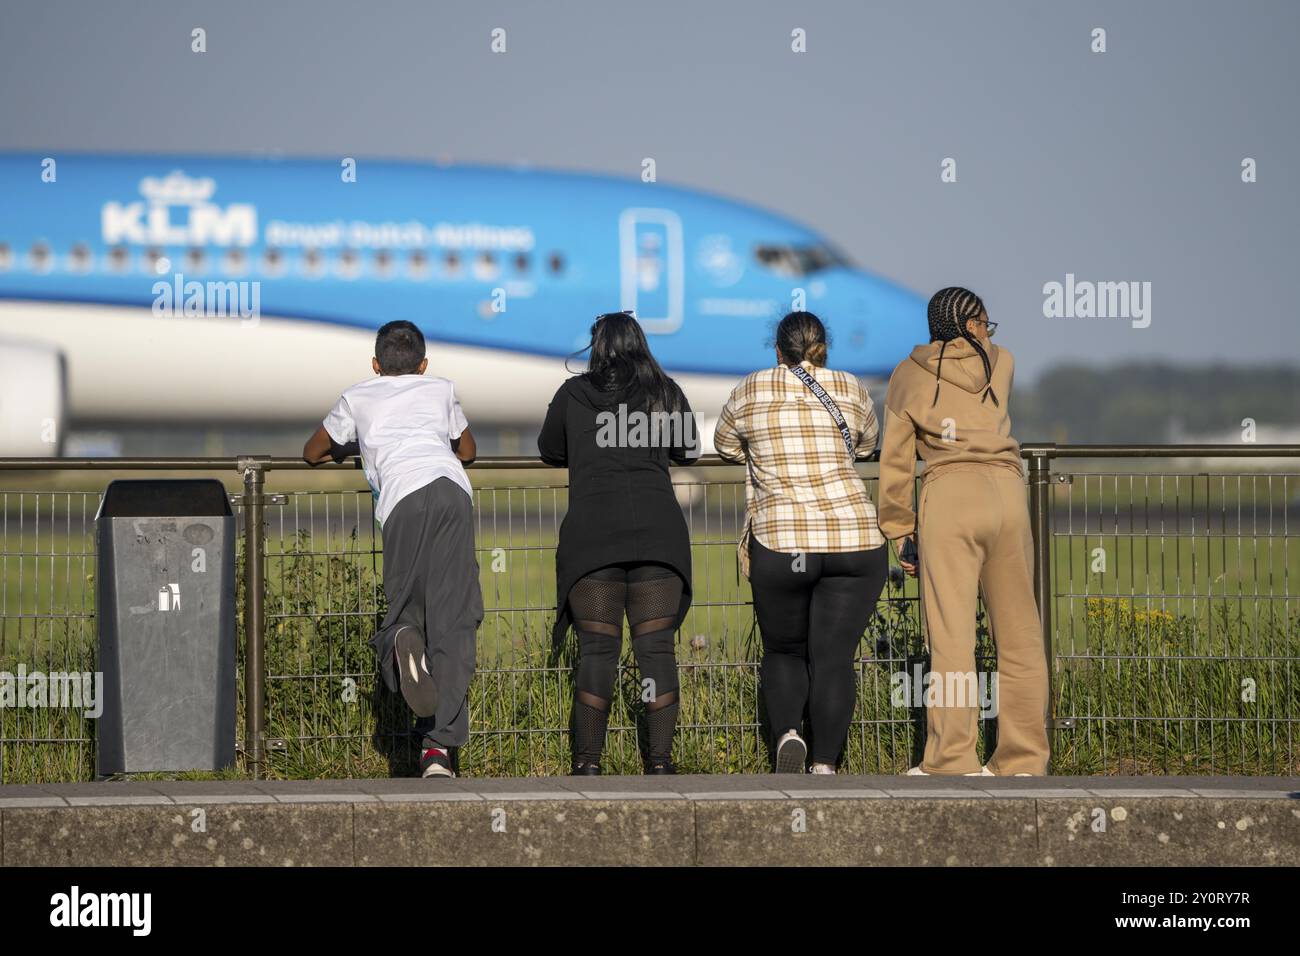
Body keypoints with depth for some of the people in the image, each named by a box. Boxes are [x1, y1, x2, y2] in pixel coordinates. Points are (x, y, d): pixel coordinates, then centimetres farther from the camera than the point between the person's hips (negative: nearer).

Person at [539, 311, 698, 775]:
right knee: (656, 646, 1)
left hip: (592, 528, -1)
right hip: (657, 527, 1)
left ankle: (588, 763, -4)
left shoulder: (573, 394, 9)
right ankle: (660, 762, -2)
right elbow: (688, 449, 24)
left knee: (596, 647, 0)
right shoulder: (665, 393, 11)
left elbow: (550, 451, 23)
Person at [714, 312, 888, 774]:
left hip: (780, 543, 0)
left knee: (782, 651, 16)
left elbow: (725, 444, 22)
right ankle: (825, 766, -3)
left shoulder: (751, 390, 5)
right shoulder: (849, 388, 6)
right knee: (833, 658, 3)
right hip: (854, 540, 0)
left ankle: (787, 733, -7)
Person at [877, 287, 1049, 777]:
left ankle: (952, 760, -10)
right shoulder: (1001, 362, 15)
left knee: (951, 633, -6)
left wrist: (900, 531, 13)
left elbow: (895, 461, 7)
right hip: (1007, 493, 2)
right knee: (1018, 633, 8)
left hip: (949, 496, -2)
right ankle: (1022, 758, 9)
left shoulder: (909, 375, 9)